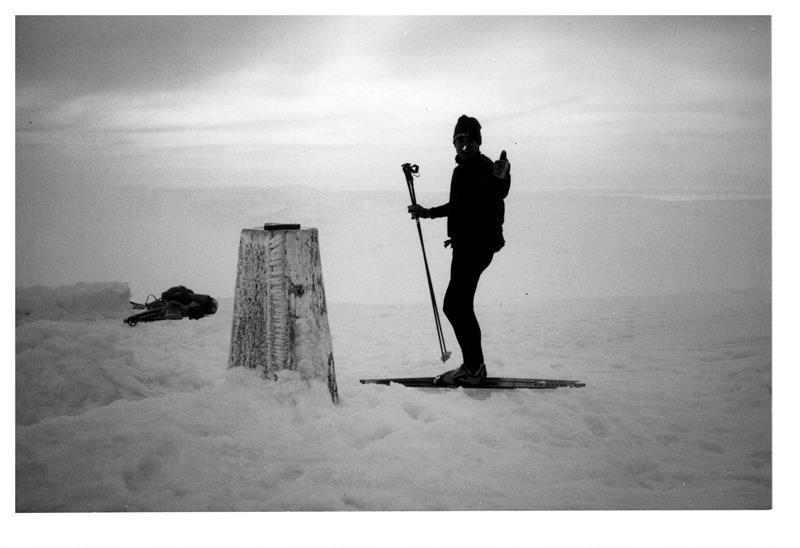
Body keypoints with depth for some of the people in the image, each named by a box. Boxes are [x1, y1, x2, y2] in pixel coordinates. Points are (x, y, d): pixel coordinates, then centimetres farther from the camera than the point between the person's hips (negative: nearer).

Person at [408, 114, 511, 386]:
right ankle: (474, 366, 23)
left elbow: (498, 194, -35)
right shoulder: (462, 169, 15)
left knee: (455, 306, -10)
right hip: (465, 246, 10)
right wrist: (428, 213, 33)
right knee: (460, 306, 14)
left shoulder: (485, 167, -14)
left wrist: (500, 179, -56)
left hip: (477, 246, -10)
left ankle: (473, 368, -4)